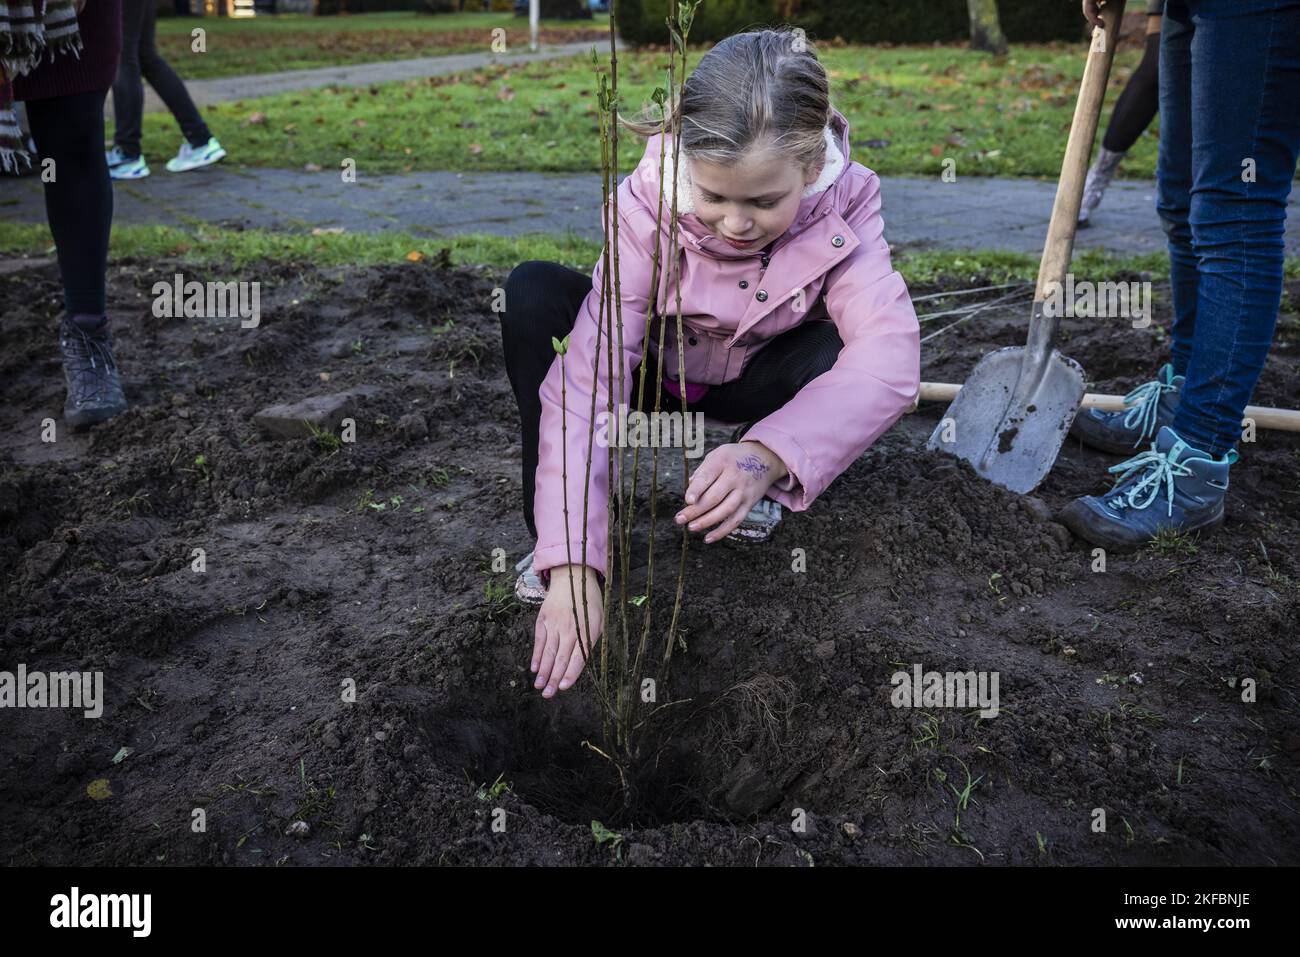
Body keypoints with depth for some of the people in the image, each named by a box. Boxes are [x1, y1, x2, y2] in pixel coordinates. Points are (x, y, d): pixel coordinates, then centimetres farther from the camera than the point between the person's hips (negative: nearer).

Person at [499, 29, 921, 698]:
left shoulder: (846, 202, -27)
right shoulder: (649, 198, -31)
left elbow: (889, 354, -40)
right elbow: (588, 374, -38)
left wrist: (767, 454, -58)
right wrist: (575, 565, -46)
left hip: (754, 382, 1)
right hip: (654, 368, 0)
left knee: (843, 357, -34)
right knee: (533, 291, -28)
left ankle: (752, 490, -2)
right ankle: (554, 537, -19)